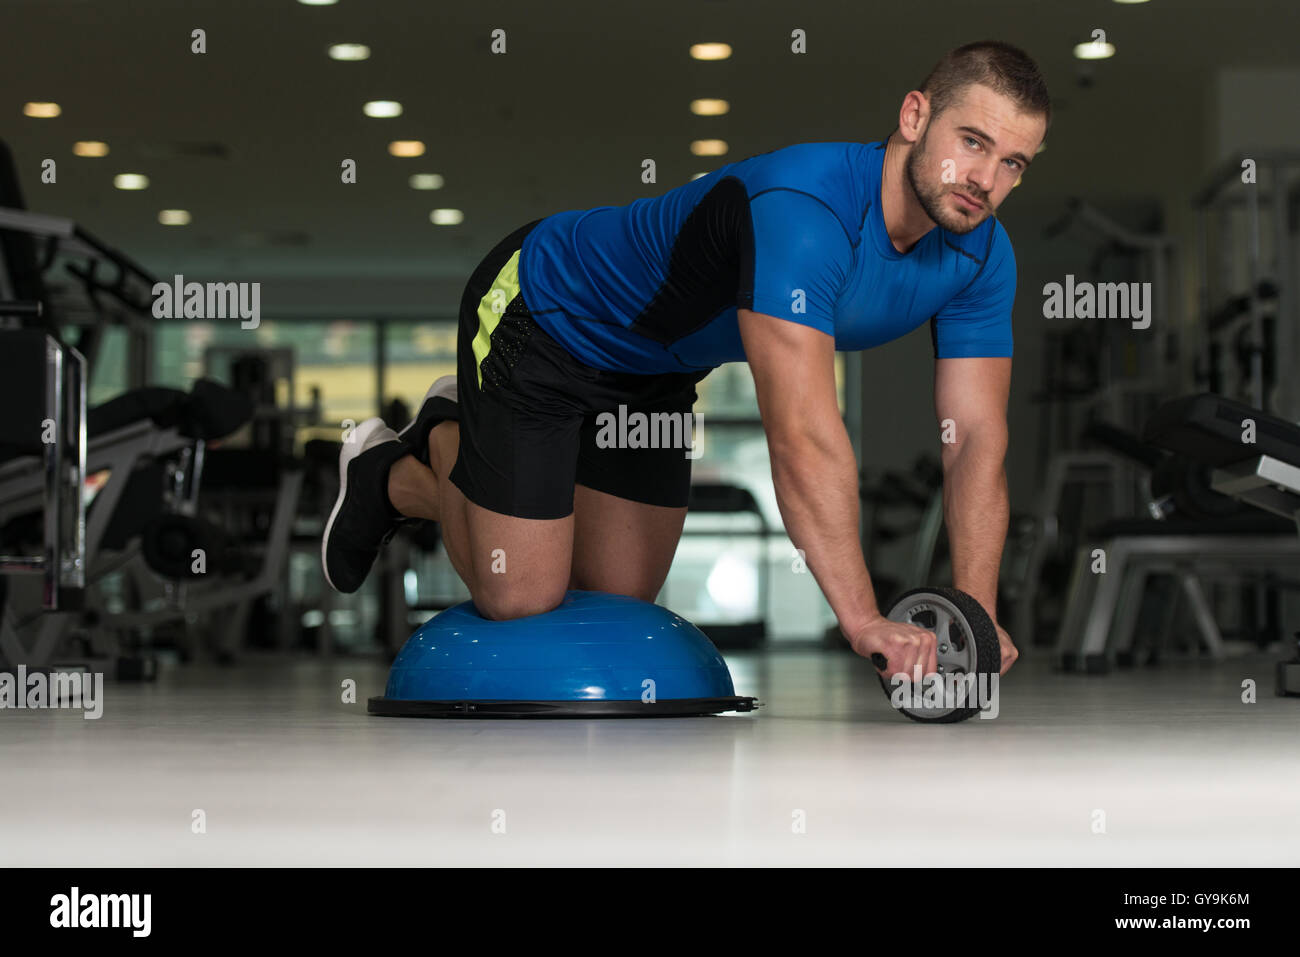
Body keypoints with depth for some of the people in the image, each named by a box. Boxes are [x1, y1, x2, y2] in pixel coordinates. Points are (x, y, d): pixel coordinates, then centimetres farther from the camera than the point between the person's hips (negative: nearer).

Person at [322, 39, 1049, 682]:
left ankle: (460, 432, 35)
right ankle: (396, 471, 25)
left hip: (655, 367, 8)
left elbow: (977, 437, -15)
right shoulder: (802, 207, -41)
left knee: (621, 593, 14)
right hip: (541, 314, -8)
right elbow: (804, 434, -47)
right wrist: (864, 621, -49)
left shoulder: (980, 254, -17)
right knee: (519, 597, -5)